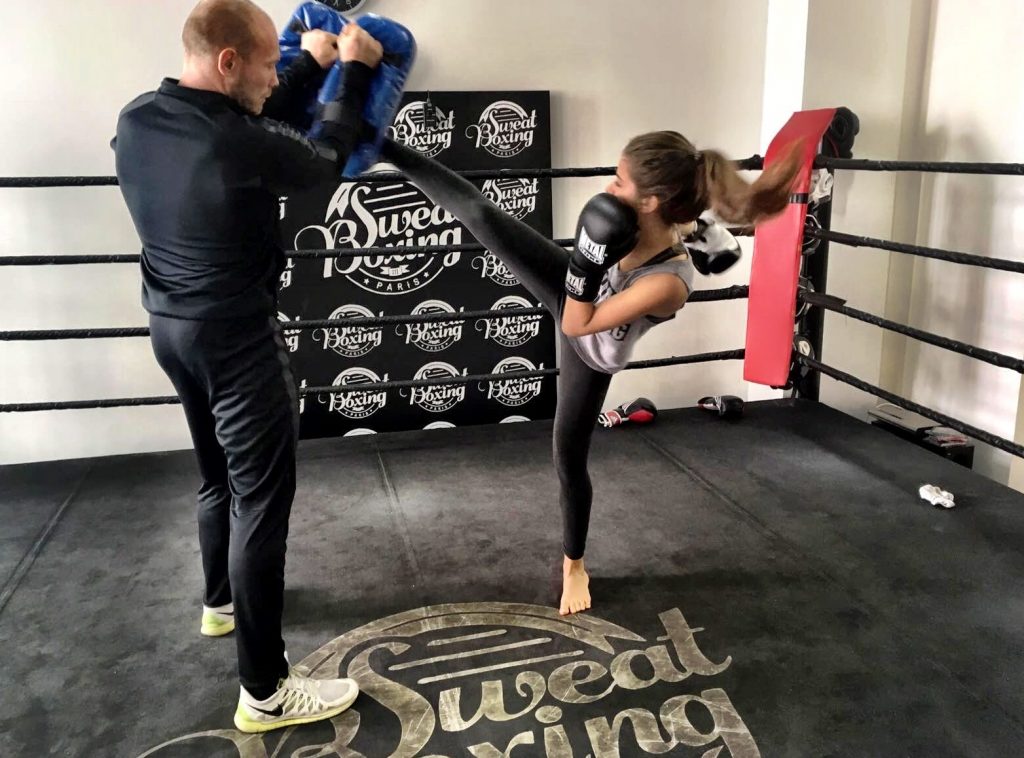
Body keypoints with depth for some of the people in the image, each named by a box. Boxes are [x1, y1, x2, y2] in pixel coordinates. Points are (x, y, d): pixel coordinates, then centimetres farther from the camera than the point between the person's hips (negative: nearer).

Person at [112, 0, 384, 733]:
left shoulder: (136, 122, -2)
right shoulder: (241, 148, -25)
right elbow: (325, 157, -4)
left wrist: (312, 65, 16)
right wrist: (355, 70, 8)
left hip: (173, 326, 8)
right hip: (236, 337, -8)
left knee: (219, 477, 25)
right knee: (261, 499, -1)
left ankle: (221, 601, 47)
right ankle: (265, 692, 8)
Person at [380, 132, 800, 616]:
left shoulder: (668, 283, -42)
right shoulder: (641, 226, -27)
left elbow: (577, 325, -34)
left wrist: (587, 261, -40)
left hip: (590, 353, -4)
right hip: (571, 288, 4)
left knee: (569, 457, 7)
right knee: (478, 214, -9)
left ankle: (573, 565, 33)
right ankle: (382, 149, 7)